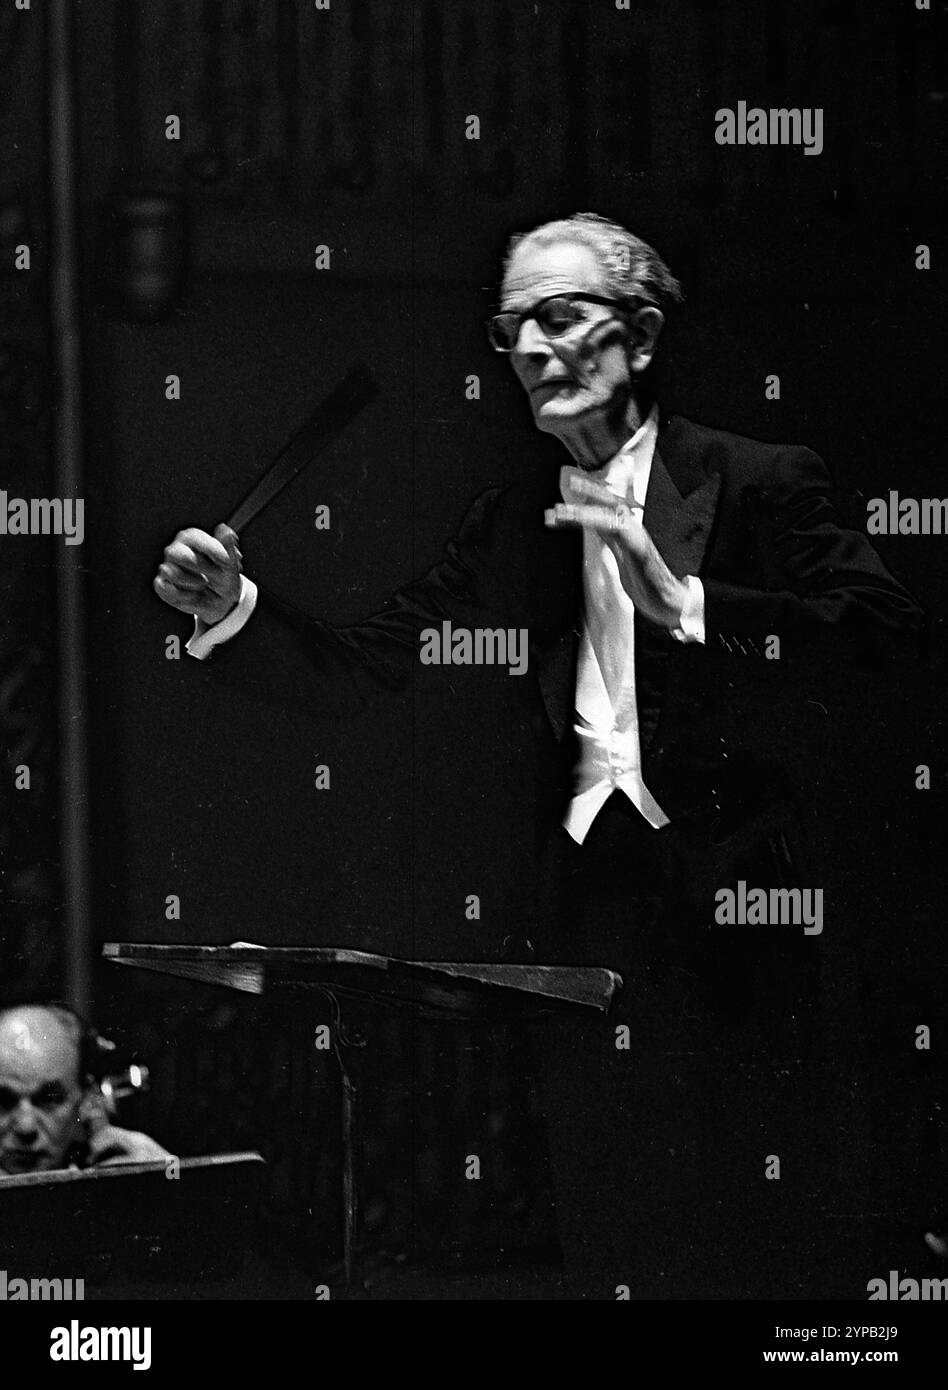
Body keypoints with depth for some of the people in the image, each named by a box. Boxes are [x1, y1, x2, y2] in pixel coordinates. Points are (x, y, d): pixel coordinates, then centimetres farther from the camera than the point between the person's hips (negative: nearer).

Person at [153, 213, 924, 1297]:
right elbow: (355, 669, 11)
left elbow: (890, 638, -18)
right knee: (606, 1238, 6)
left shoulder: (761, 484, -3)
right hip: (586, 894, 5)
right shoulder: (515, 521, 14)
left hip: (732, 899, -5)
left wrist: (681, 599, -26)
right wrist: (229, 609, -7)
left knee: (756, 1246, -5)